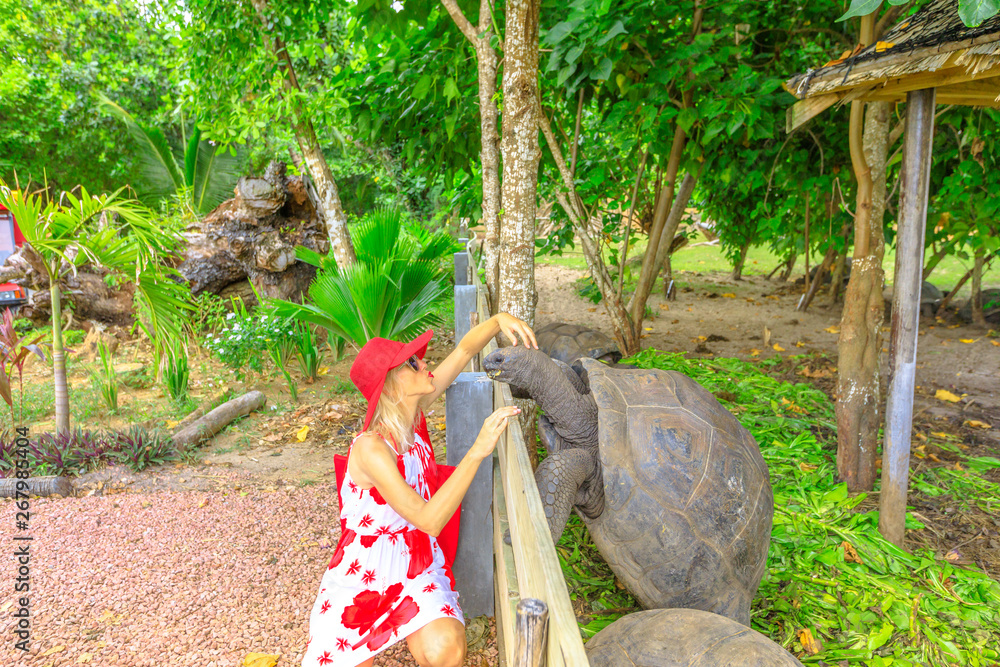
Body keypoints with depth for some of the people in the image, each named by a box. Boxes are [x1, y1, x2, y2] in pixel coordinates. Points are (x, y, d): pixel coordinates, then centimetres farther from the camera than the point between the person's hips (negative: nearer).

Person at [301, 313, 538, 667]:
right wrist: (478, 451, -35)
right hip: (364, 568, -3)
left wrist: (499, 320, -20)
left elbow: (465, 349, -1)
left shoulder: (413, 412, -6)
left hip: (417, 559, 4)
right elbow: (429, 519, -31)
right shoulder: (371, 447, -25)